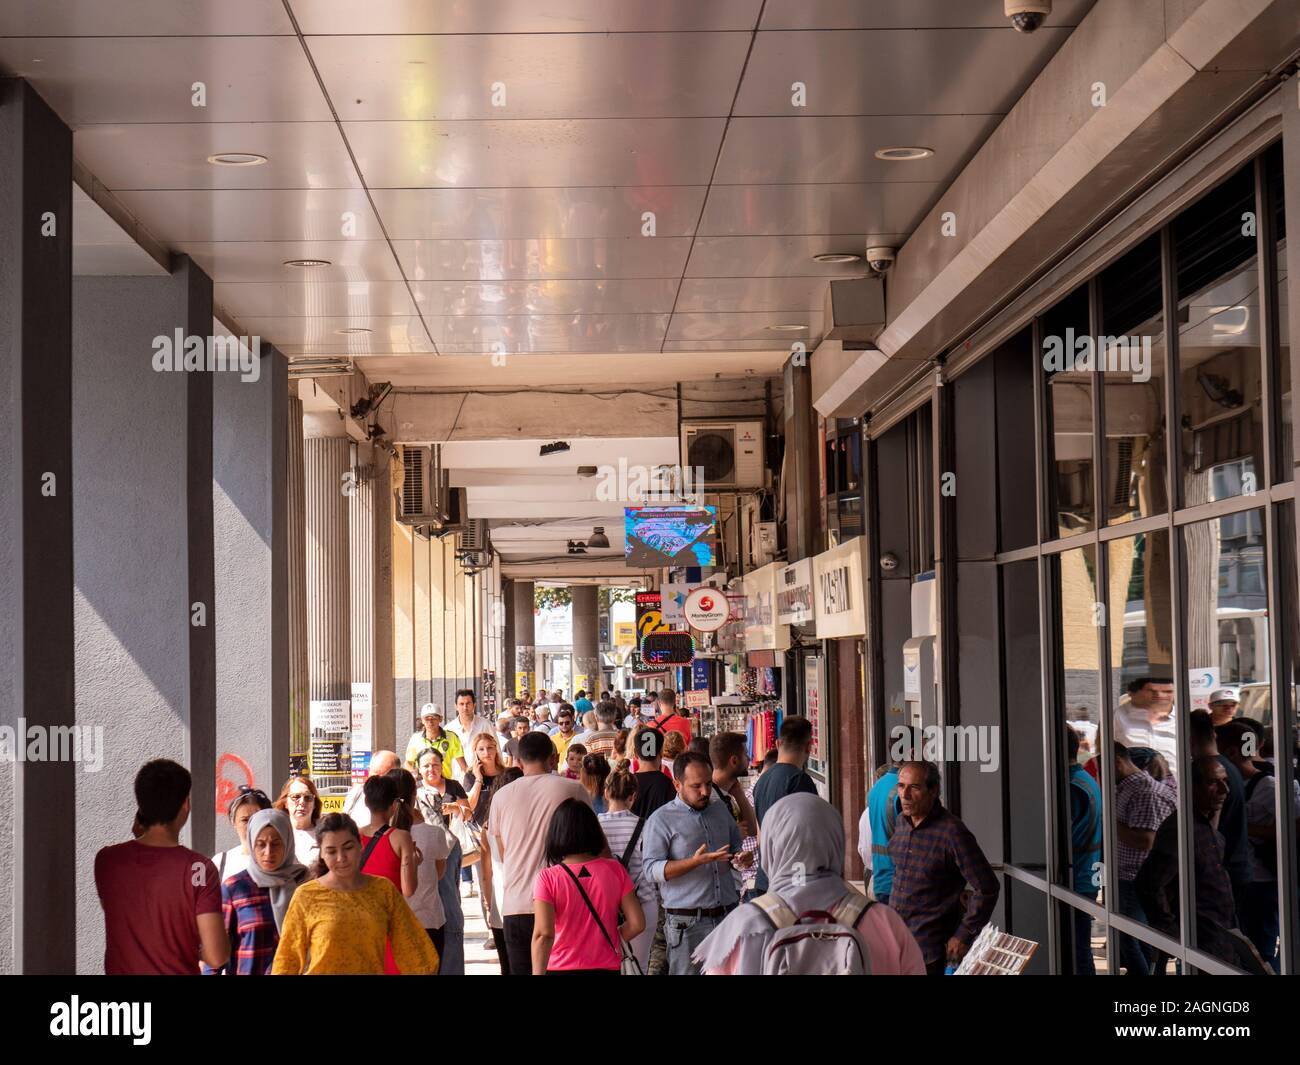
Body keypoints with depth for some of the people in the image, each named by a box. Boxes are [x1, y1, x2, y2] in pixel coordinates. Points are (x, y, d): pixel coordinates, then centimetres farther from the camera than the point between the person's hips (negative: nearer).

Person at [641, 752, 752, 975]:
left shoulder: (721, 810, 16)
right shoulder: (661, 819, -2)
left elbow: (737, 846, 30)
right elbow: (653, 869, -10)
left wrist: (741, 858, 5)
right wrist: (696, 861, -22)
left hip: (729, 914, 5)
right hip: (687, 922, -5)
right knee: (688, 972, -6)